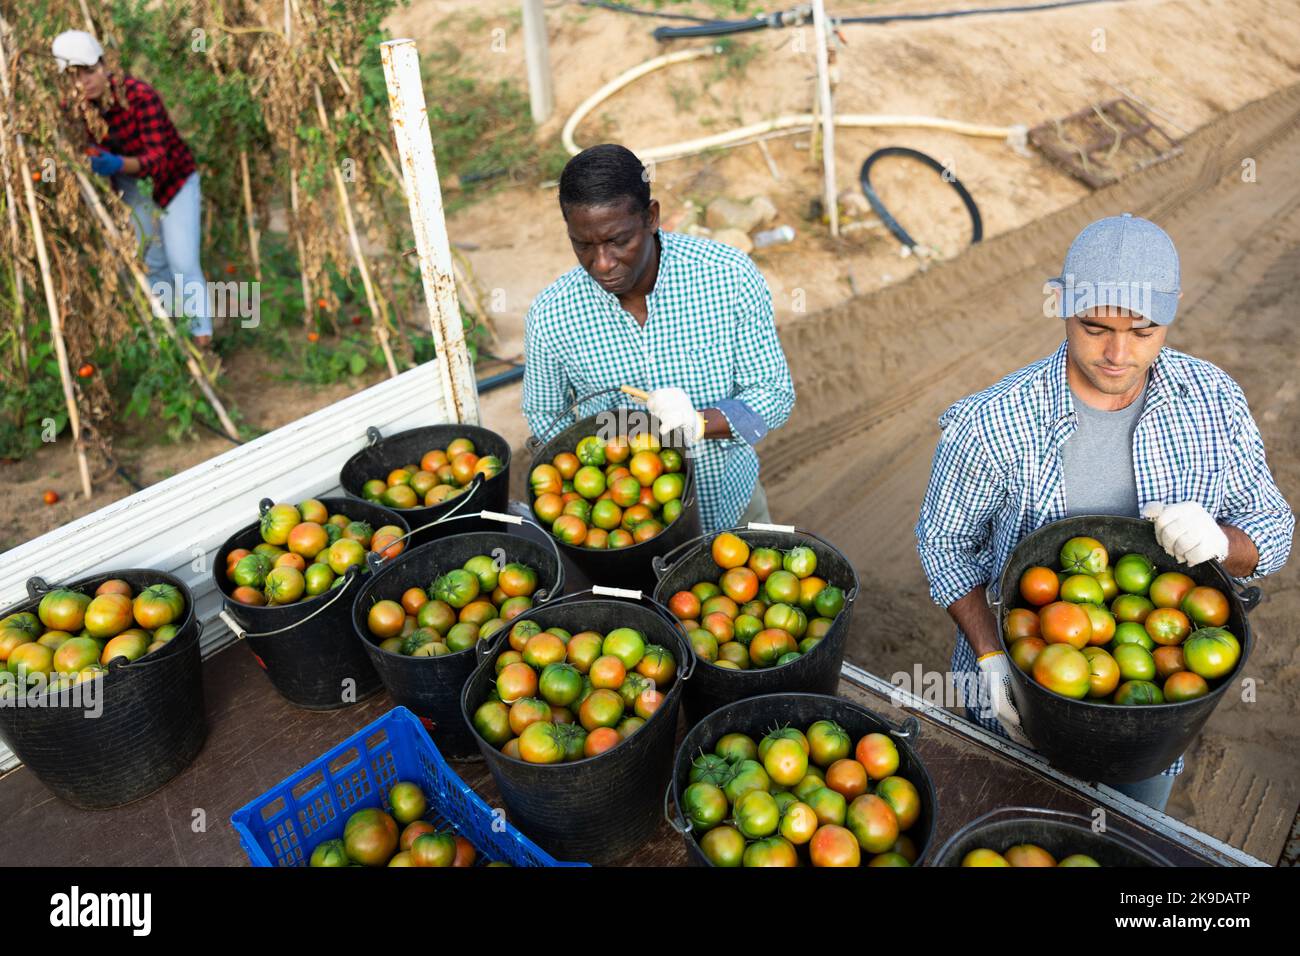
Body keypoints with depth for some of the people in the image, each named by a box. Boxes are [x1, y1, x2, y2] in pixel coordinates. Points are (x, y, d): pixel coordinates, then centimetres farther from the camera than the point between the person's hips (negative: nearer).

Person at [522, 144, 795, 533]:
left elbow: (776, 395, -14)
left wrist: (701, 421, -34)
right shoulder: (549, 316, -18)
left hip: (729, 507, 1)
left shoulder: (731, 277, -21)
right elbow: (544, 417, -1)